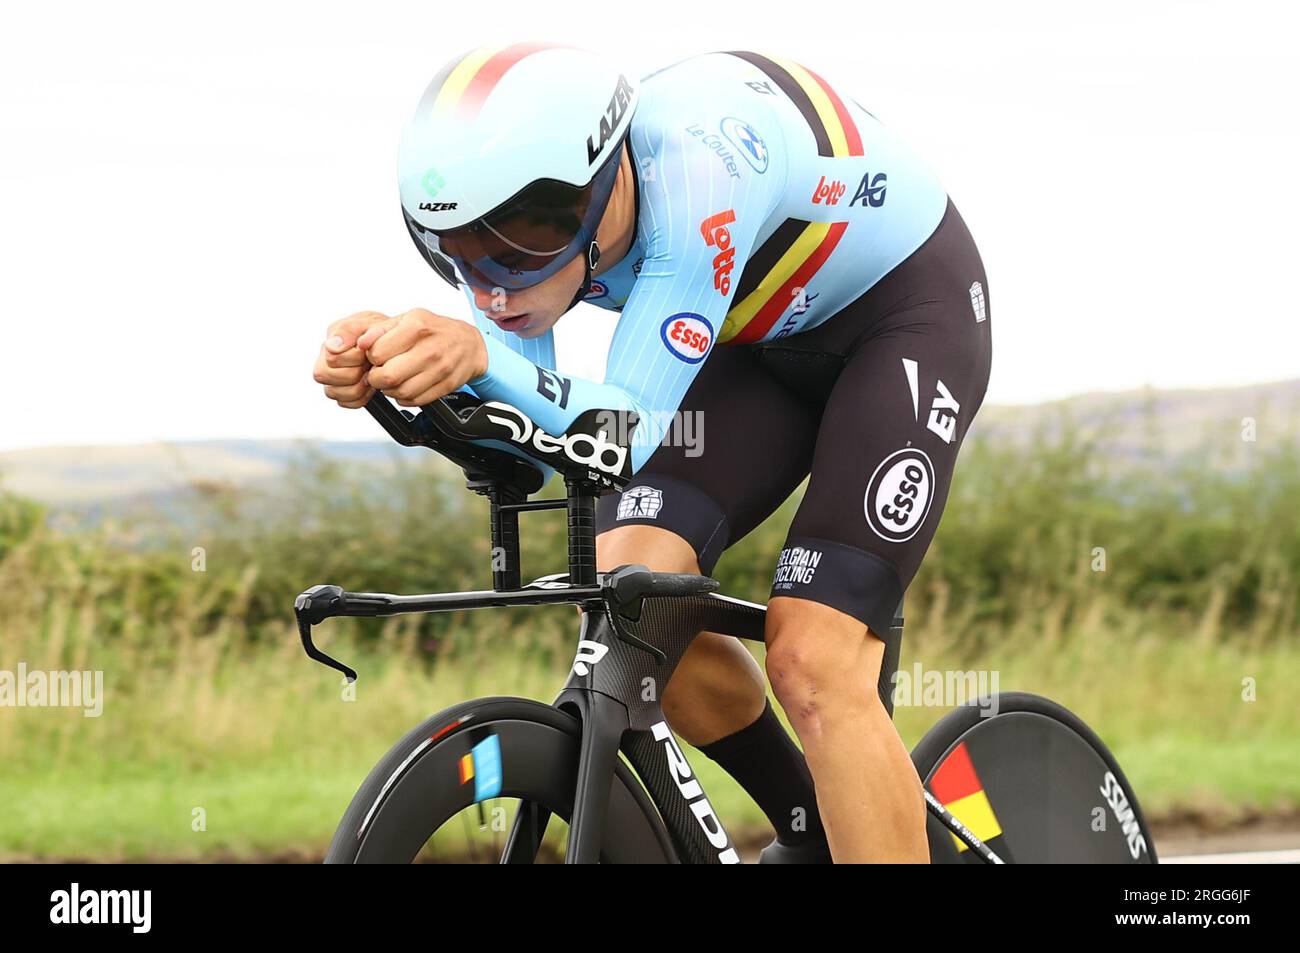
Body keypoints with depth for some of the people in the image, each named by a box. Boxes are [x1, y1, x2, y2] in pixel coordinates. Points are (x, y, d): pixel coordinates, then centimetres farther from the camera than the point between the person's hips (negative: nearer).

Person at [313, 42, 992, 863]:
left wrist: (481, 357, -59)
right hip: (769, 332, 7)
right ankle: (812, 833, 10)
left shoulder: (695, 166, -39)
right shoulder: (523, 208, -19)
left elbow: (629, 433, -41)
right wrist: (386, 361, -41)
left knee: (812, 660, -21)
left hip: (907, 306, -6)